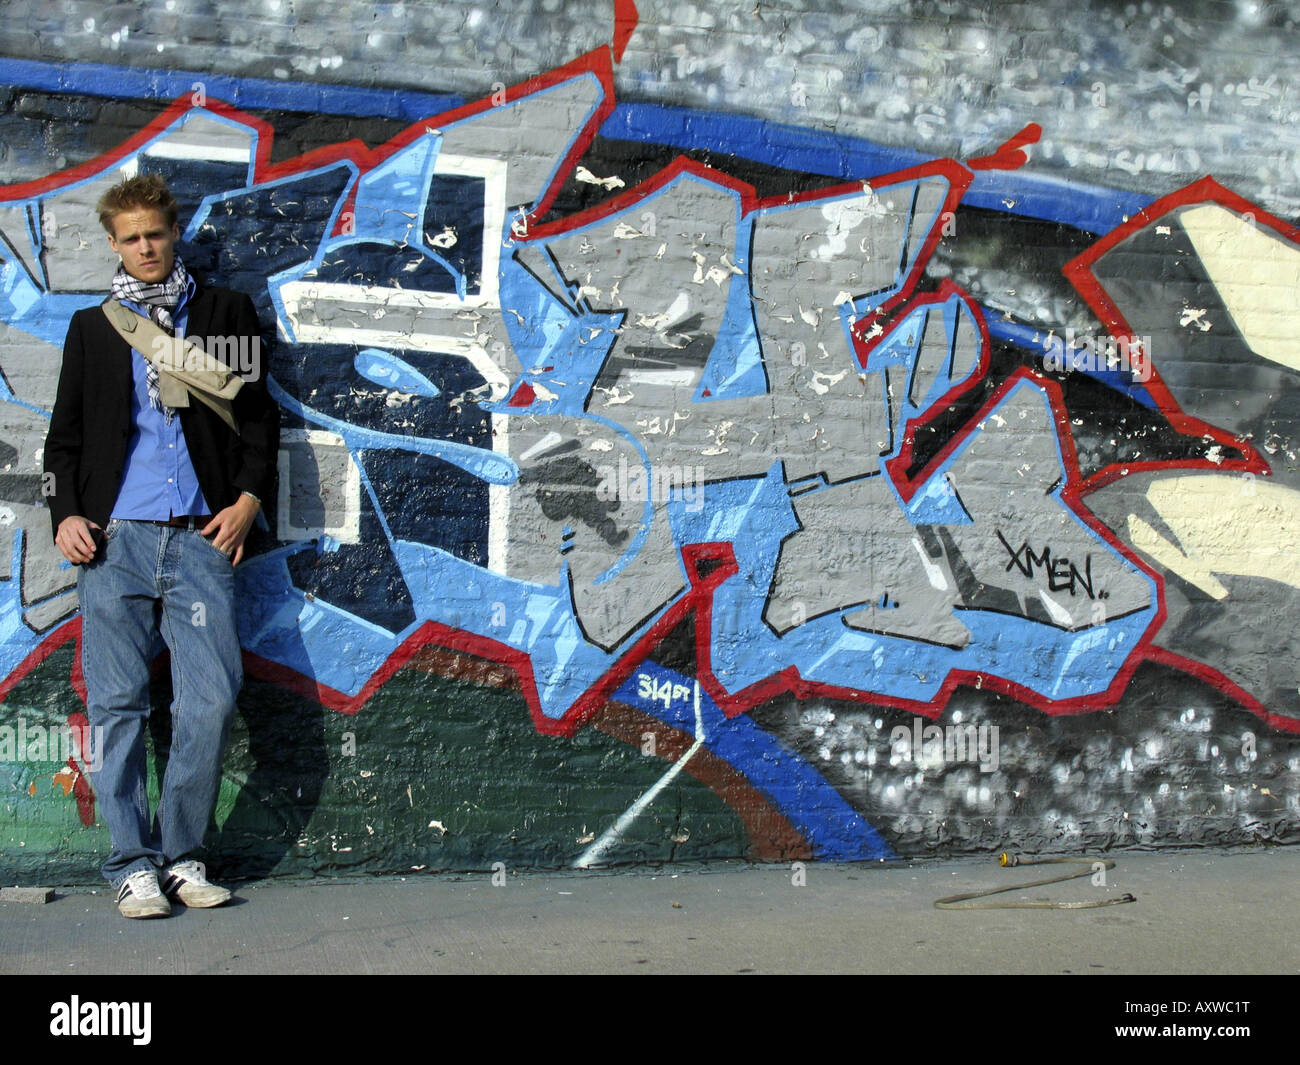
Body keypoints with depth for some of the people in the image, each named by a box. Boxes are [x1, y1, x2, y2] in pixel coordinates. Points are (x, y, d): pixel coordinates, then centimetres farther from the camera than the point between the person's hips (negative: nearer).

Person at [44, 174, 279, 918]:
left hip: (201, 537, -1)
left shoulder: (227, 313, 15)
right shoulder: (93, 327, 18)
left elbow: (258, 414, 14)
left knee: (213, 701, -9)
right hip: (113, 539, 1)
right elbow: (65, 435, 18)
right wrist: (65, 514, 2)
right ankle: (134, 864, 6)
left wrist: (249, 499, 0)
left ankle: (182, 854, 6)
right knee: (117, 704, -3)